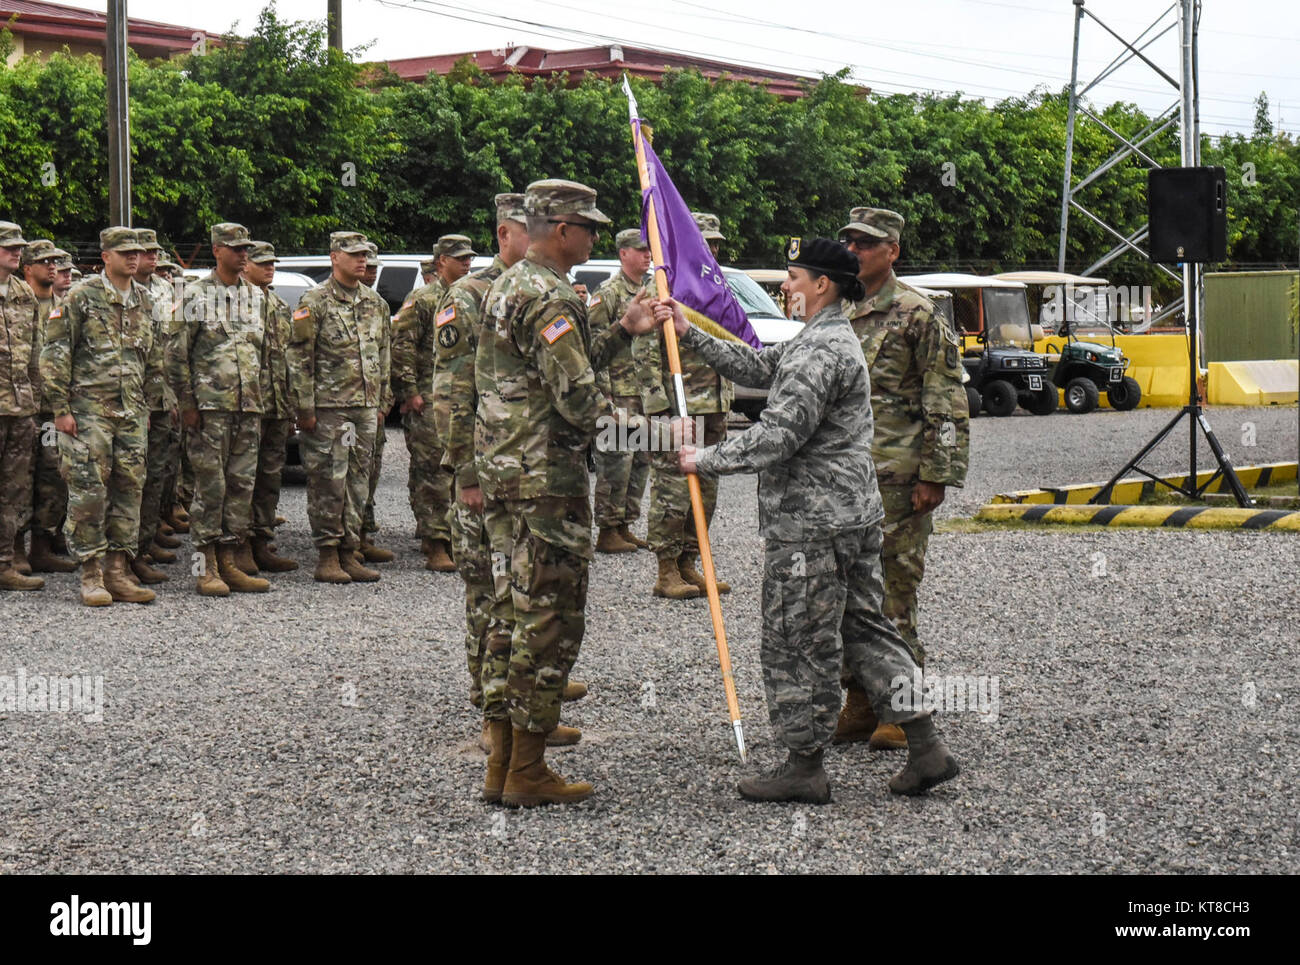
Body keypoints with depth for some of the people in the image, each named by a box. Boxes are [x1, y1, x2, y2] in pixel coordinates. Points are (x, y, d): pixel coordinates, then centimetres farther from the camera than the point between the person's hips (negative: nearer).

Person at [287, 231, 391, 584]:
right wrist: (304, 407, -11)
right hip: (328, 407, -6)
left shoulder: (376, 303, 14)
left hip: (365, 407, 6)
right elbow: (298, 357, -7)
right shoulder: (315, 301, -5)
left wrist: (381, 402, 16)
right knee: (328, 482, -4)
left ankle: (349, 554, 14)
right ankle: (327, 557, 2)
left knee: (358, 482, 8)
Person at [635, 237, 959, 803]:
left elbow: (779, 436, -23)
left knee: (797, 642, 0)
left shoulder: (821, 351, -18)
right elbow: (754, 368, 24)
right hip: (854, 517, 11)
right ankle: (926, 748, 14)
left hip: (810, 526, -11)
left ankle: (804, 767, 9)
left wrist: (705, 460, -13)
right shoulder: (830, 340, 16)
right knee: (864, 630, 14)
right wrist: (691, 335, 22)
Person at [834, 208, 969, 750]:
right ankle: (860, 705, 18)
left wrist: (935, 476, -13)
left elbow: (947, 402, -8)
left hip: (895, 478, -7)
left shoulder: (916, 315, -5)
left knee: (892, 592, -4)